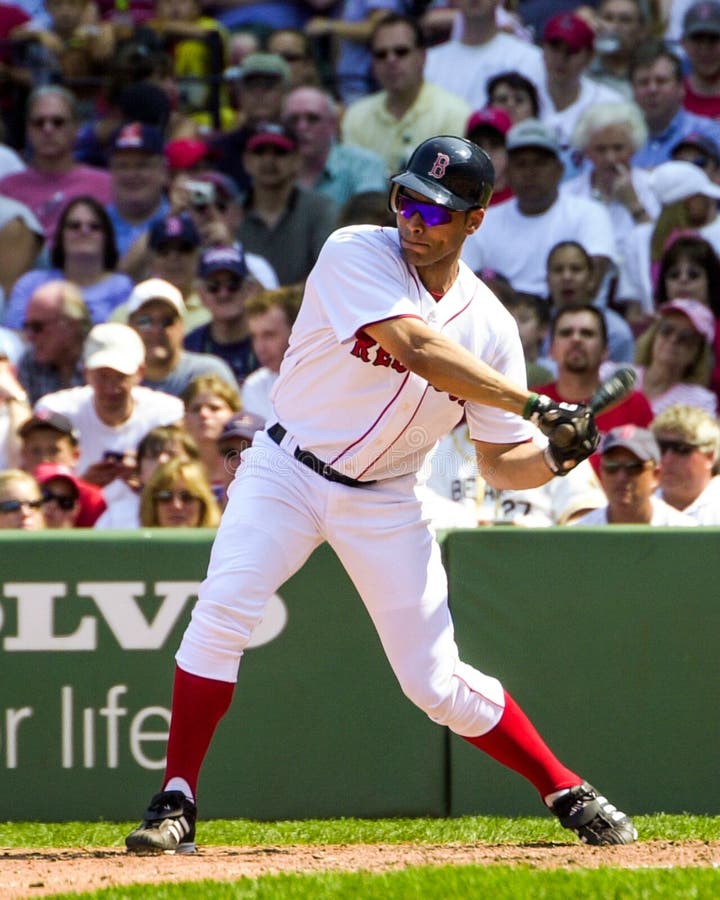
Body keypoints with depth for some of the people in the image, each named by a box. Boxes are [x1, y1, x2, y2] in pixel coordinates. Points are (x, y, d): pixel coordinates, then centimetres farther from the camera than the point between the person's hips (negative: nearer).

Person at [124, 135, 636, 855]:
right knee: (222, 612, -23)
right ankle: (175, 806, -15)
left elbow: (500, 463, 3)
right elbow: (415, 348, -31)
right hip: (287, 471, -2)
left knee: (435, 680, -1)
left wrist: (556, 457, -20)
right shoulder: (356, 256, -15)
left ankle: (569, 796, 16)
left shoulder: (490, 326, -3)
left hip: (385, 501, 2)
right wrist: (536, 404, -33)